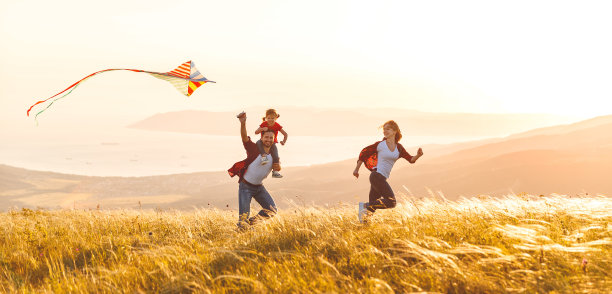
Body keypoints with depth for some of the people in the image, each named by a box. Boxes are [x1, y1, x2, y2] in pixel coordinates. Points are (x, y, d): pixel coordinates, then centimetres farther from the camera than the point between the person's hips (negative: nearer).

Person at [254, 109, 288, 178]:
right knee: (258, 142, -34)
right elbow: (256, 132, -8)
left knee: (275, 154, -27)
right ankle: (263, 156, -52)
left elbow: (285, 134, -2)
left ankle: (275, 171, -24)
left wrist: (284, 141, -19)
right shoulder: (264, 124, -5)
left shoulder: (277, 125, -7)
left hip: (272, 143, -1)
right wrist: (262, 129, -27)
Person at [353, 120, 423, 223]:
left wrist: (418, 155, -12)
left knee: (372, 206, 6)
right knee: (391, 202, -16)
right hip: (377, 175, -6)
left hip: (382, 179, 6)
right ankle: (365, 206, -11)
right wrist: (356, 169, 9)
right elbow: (364, 152, 6)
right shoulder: (380, 145, -3)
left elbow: (410, 159, 10)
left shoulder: (398, 147, 12)